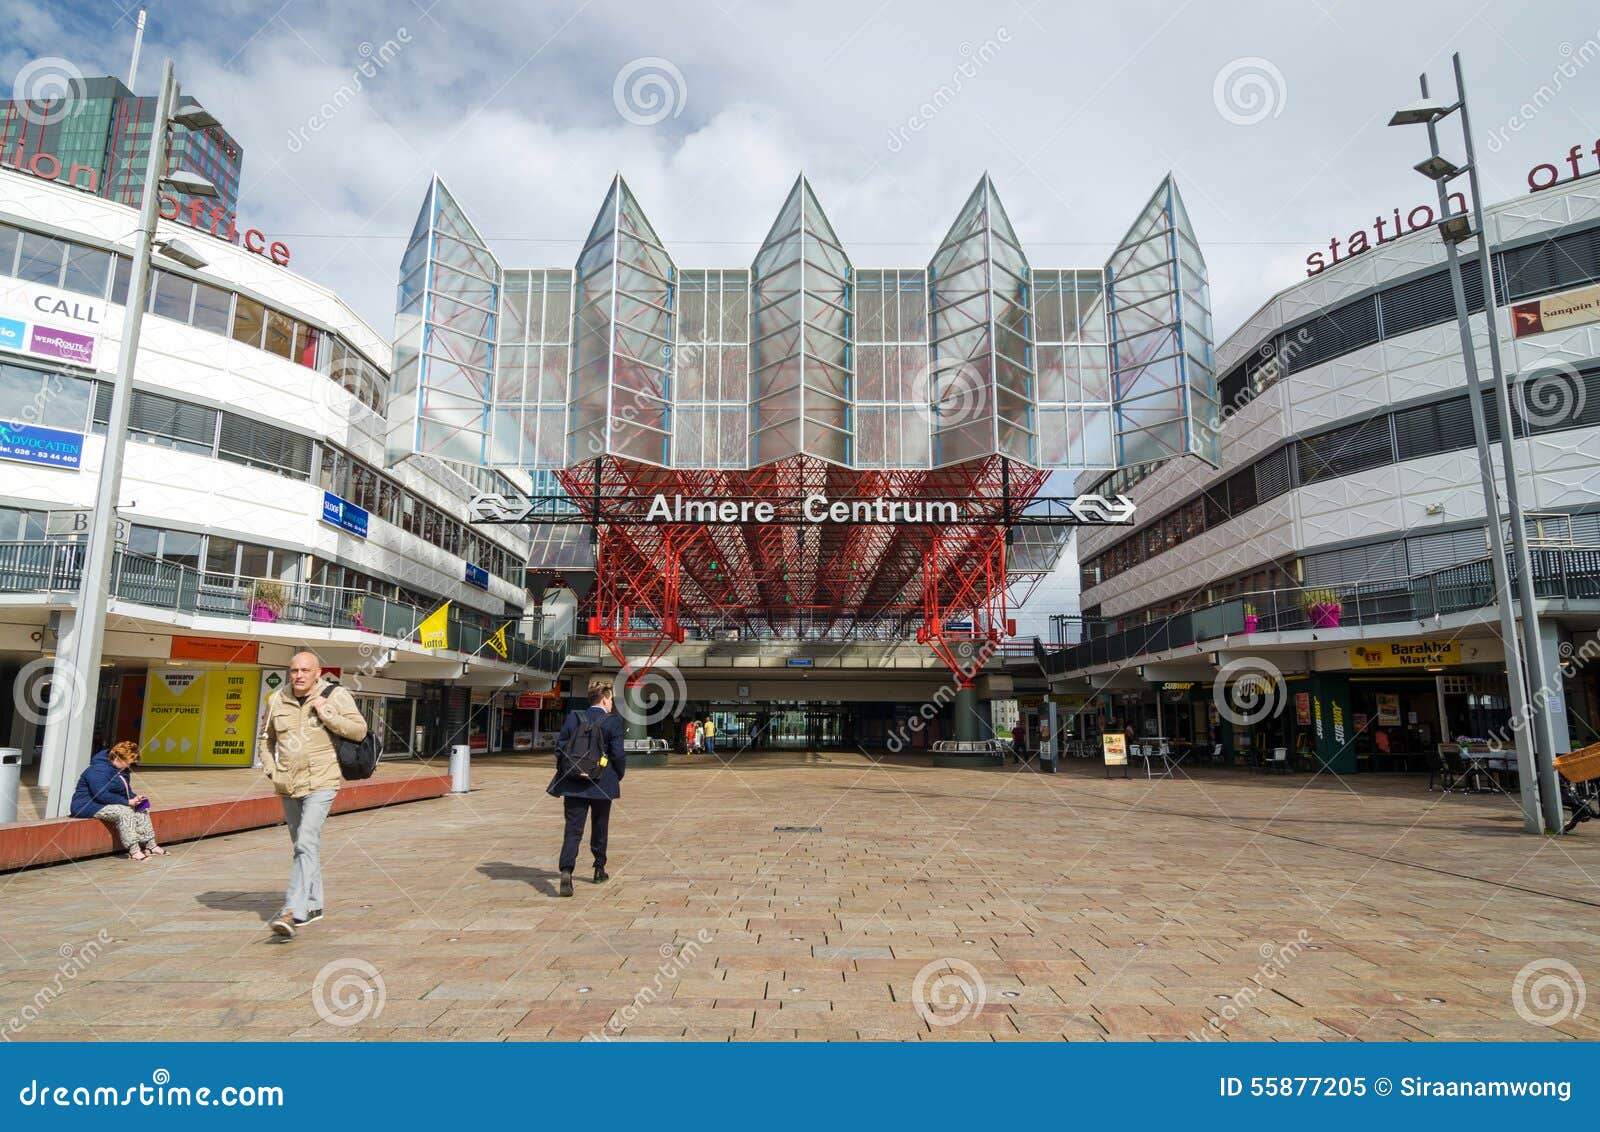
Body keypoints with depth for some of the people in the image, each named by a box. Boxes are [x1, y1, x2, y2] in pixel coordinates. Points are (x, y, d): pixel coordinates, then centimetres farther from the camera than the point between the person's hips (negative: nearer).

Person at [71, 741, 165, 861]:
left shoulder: (120, 770, 10)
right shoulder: (98, 770, -22)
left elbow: (126, 790, 19)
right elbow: (102, 795, -30)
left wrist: (134, 798, -4)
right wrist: (127, 802, -26)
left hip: (107, 804, 10)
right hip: (88, 806, -10)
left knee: (142, 809, -4)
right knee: (124, 811, -31)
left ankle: (150, 846, -6)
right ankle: (133, 851, -33)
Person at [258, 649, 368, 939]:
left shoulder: (336, 696, -7)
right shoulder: (277, 700, 6)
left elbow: (359, 730, -11)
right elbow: (265, 738, 19)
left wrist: (326, 714, -19)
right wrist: (271, 770, 6)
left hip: (321, 784, -6)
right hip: (288, 786, 6)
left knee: (306, 843, -19)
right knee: (303, 847, 16)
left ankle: (292, 912, -21)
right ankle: (313, 906, 30)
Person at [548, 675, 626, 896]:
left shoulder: (573, 718, 3)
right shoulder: (613, 721, -8)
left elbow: (559, 748, 3)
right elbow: (618, 754, -9)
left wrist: (565, 774, 15)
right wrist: (619, 775, 8)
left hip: (573, 784, 2)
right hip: (602, 784, -2)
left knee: (573, 829, 0)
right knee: (599, 829, 16)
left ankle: (566, 870, -19)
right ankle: (599, 871, 27)